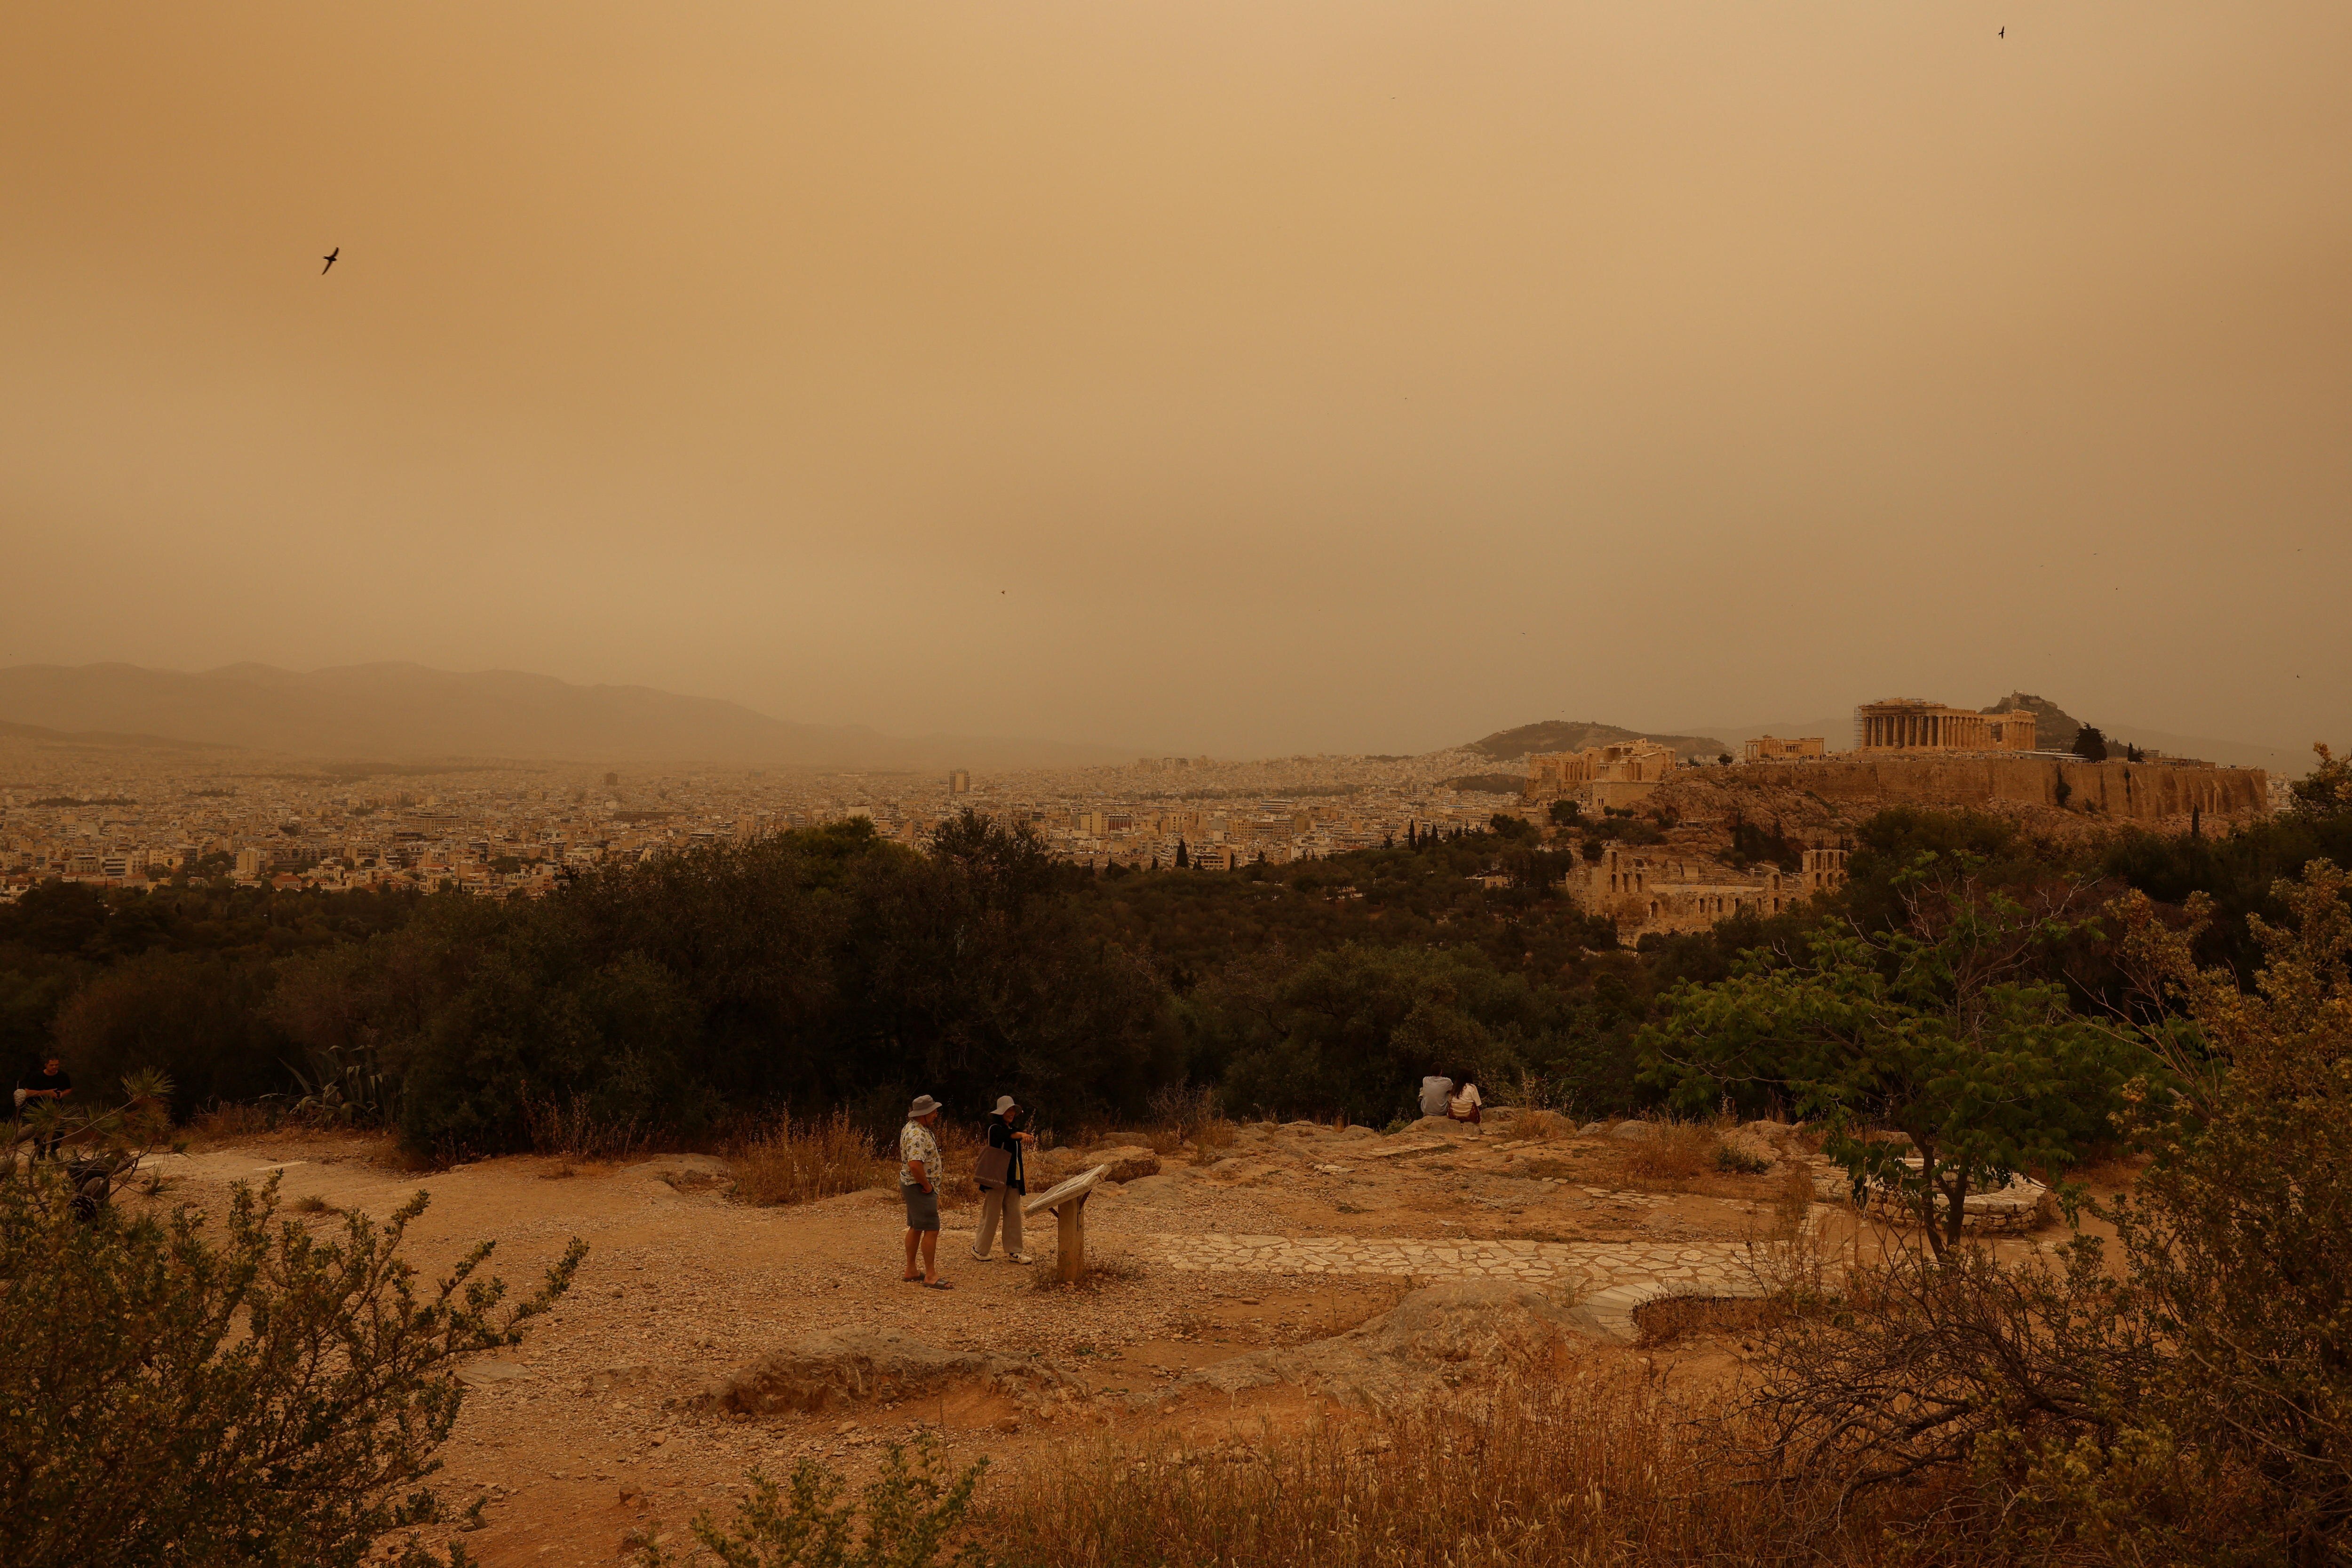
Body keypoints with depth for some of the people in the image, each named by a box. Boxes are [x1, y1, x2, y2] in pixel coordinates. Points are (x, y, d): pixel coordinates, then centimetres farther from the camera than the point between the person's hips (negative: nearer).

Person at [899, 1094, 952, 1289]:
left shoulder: (912, 1128, 11)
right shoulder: (918, 1135, -24)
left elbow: (905, 1158, 23)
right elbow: (915, 1164, -35)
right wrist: (927, 1186, -21)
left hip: (911, 1185, 11)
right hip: (919, 1187, -11)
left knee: (916, 1228, 17)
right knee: (931, 1230, -8)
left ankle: (911, 1271, 25)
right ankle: (931, 1276, -5)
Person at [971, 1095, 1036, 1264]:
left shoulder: (1014, 1128, 15)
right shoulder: (995, 1128, -10)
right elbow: (1008, 1135, -33)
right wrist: (1022, 1135, -51)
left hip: (1013, 1179, 7)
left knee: (1014, 1215, 6)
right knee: (991, 1215, -1)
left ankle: (1013, 1252, 10)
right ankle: (979, 1249, 12)